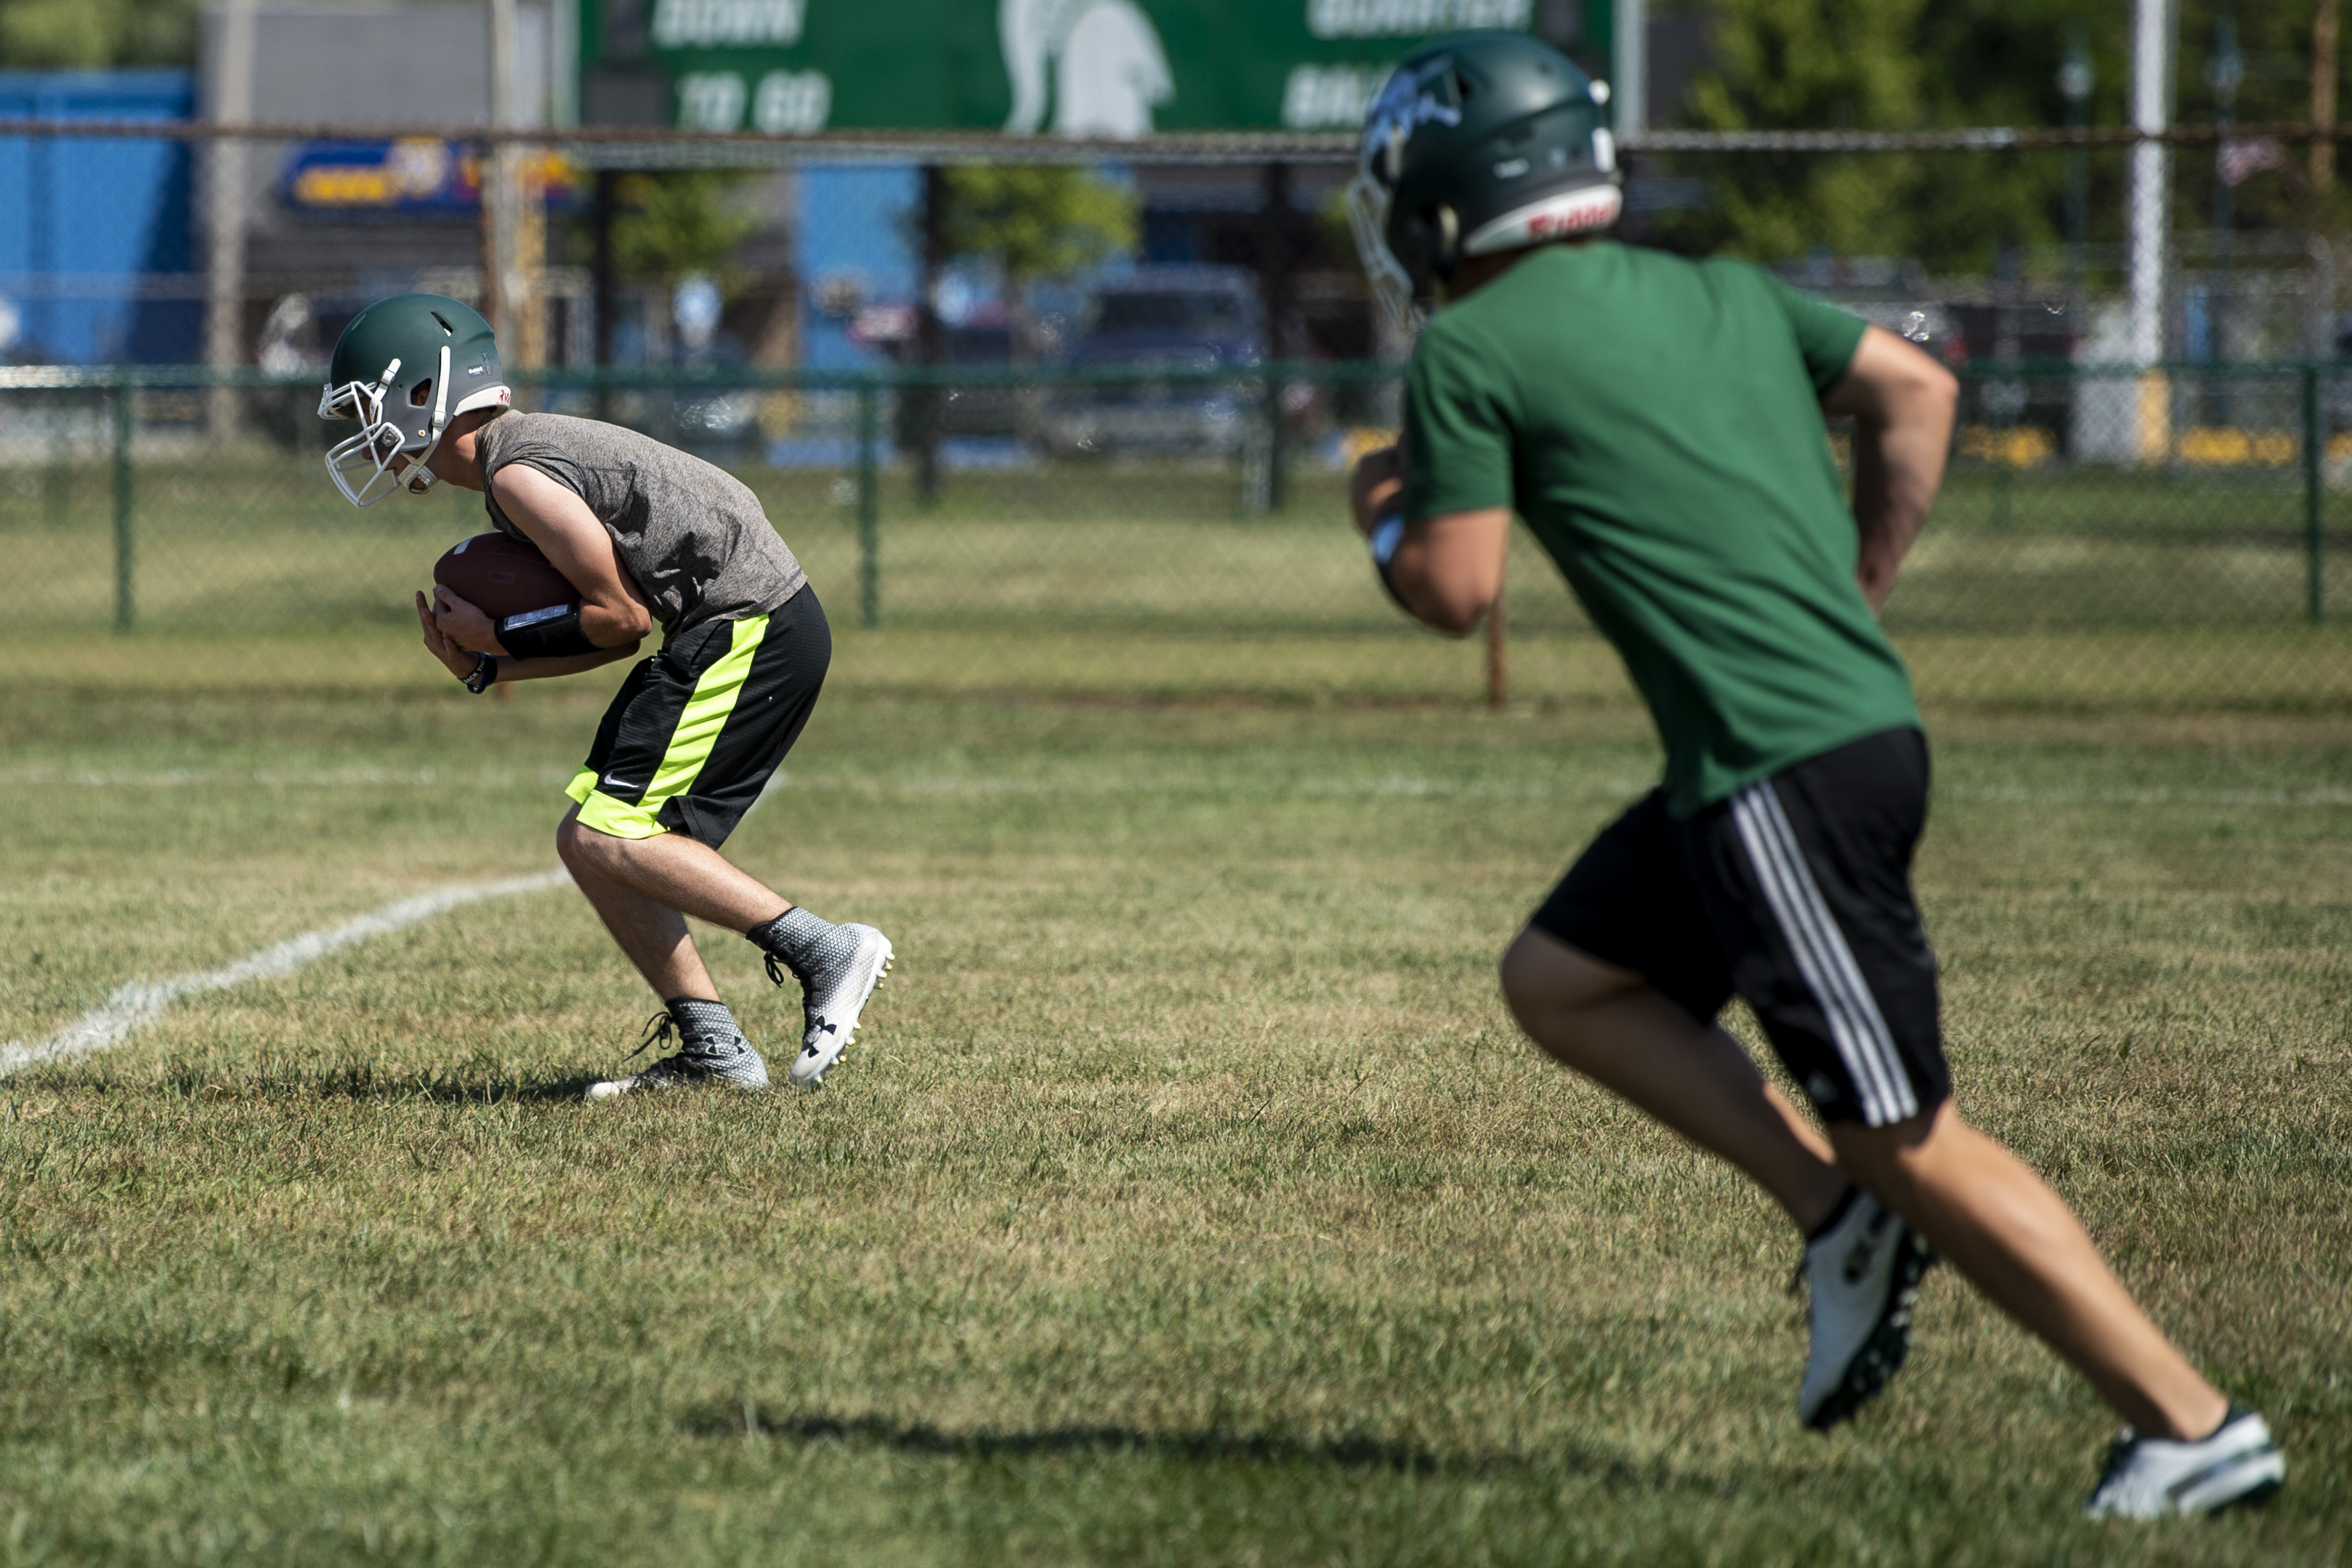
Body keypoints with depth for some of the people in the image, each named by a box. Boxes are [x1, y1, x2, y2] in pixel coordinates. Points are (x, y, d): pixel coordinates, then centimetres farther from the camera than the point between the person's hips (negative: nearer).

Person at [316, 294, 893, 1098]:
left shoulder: (517, 473, -14)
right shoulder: (527, 451, 17)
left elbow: (621, 617, -14)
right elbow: (620, 628, 17)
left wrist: (498, 638, -4)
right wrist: (484, 667, 7)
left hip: (750, 630, -10)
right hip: (747, 627, 10)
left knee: (610, 839, -14)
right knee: (588, 842, 8)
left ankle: (824, 949, -11)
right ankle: (713, 1048, 7)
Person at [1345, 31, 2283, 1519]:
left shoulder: (1470, 352, -3)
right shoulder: (1721, 293, 18)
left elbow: (1457, 590, -5)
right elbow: (1917, 387, 14)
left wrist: (1388, 520, 16)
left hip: (1786, 772, -9)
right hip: (1861, 717, 9)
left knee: (1913, 1140, -4)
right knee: (1560, 979, 20)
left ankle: (2194, 1426, -5)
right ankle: (1844, 1219, 12)